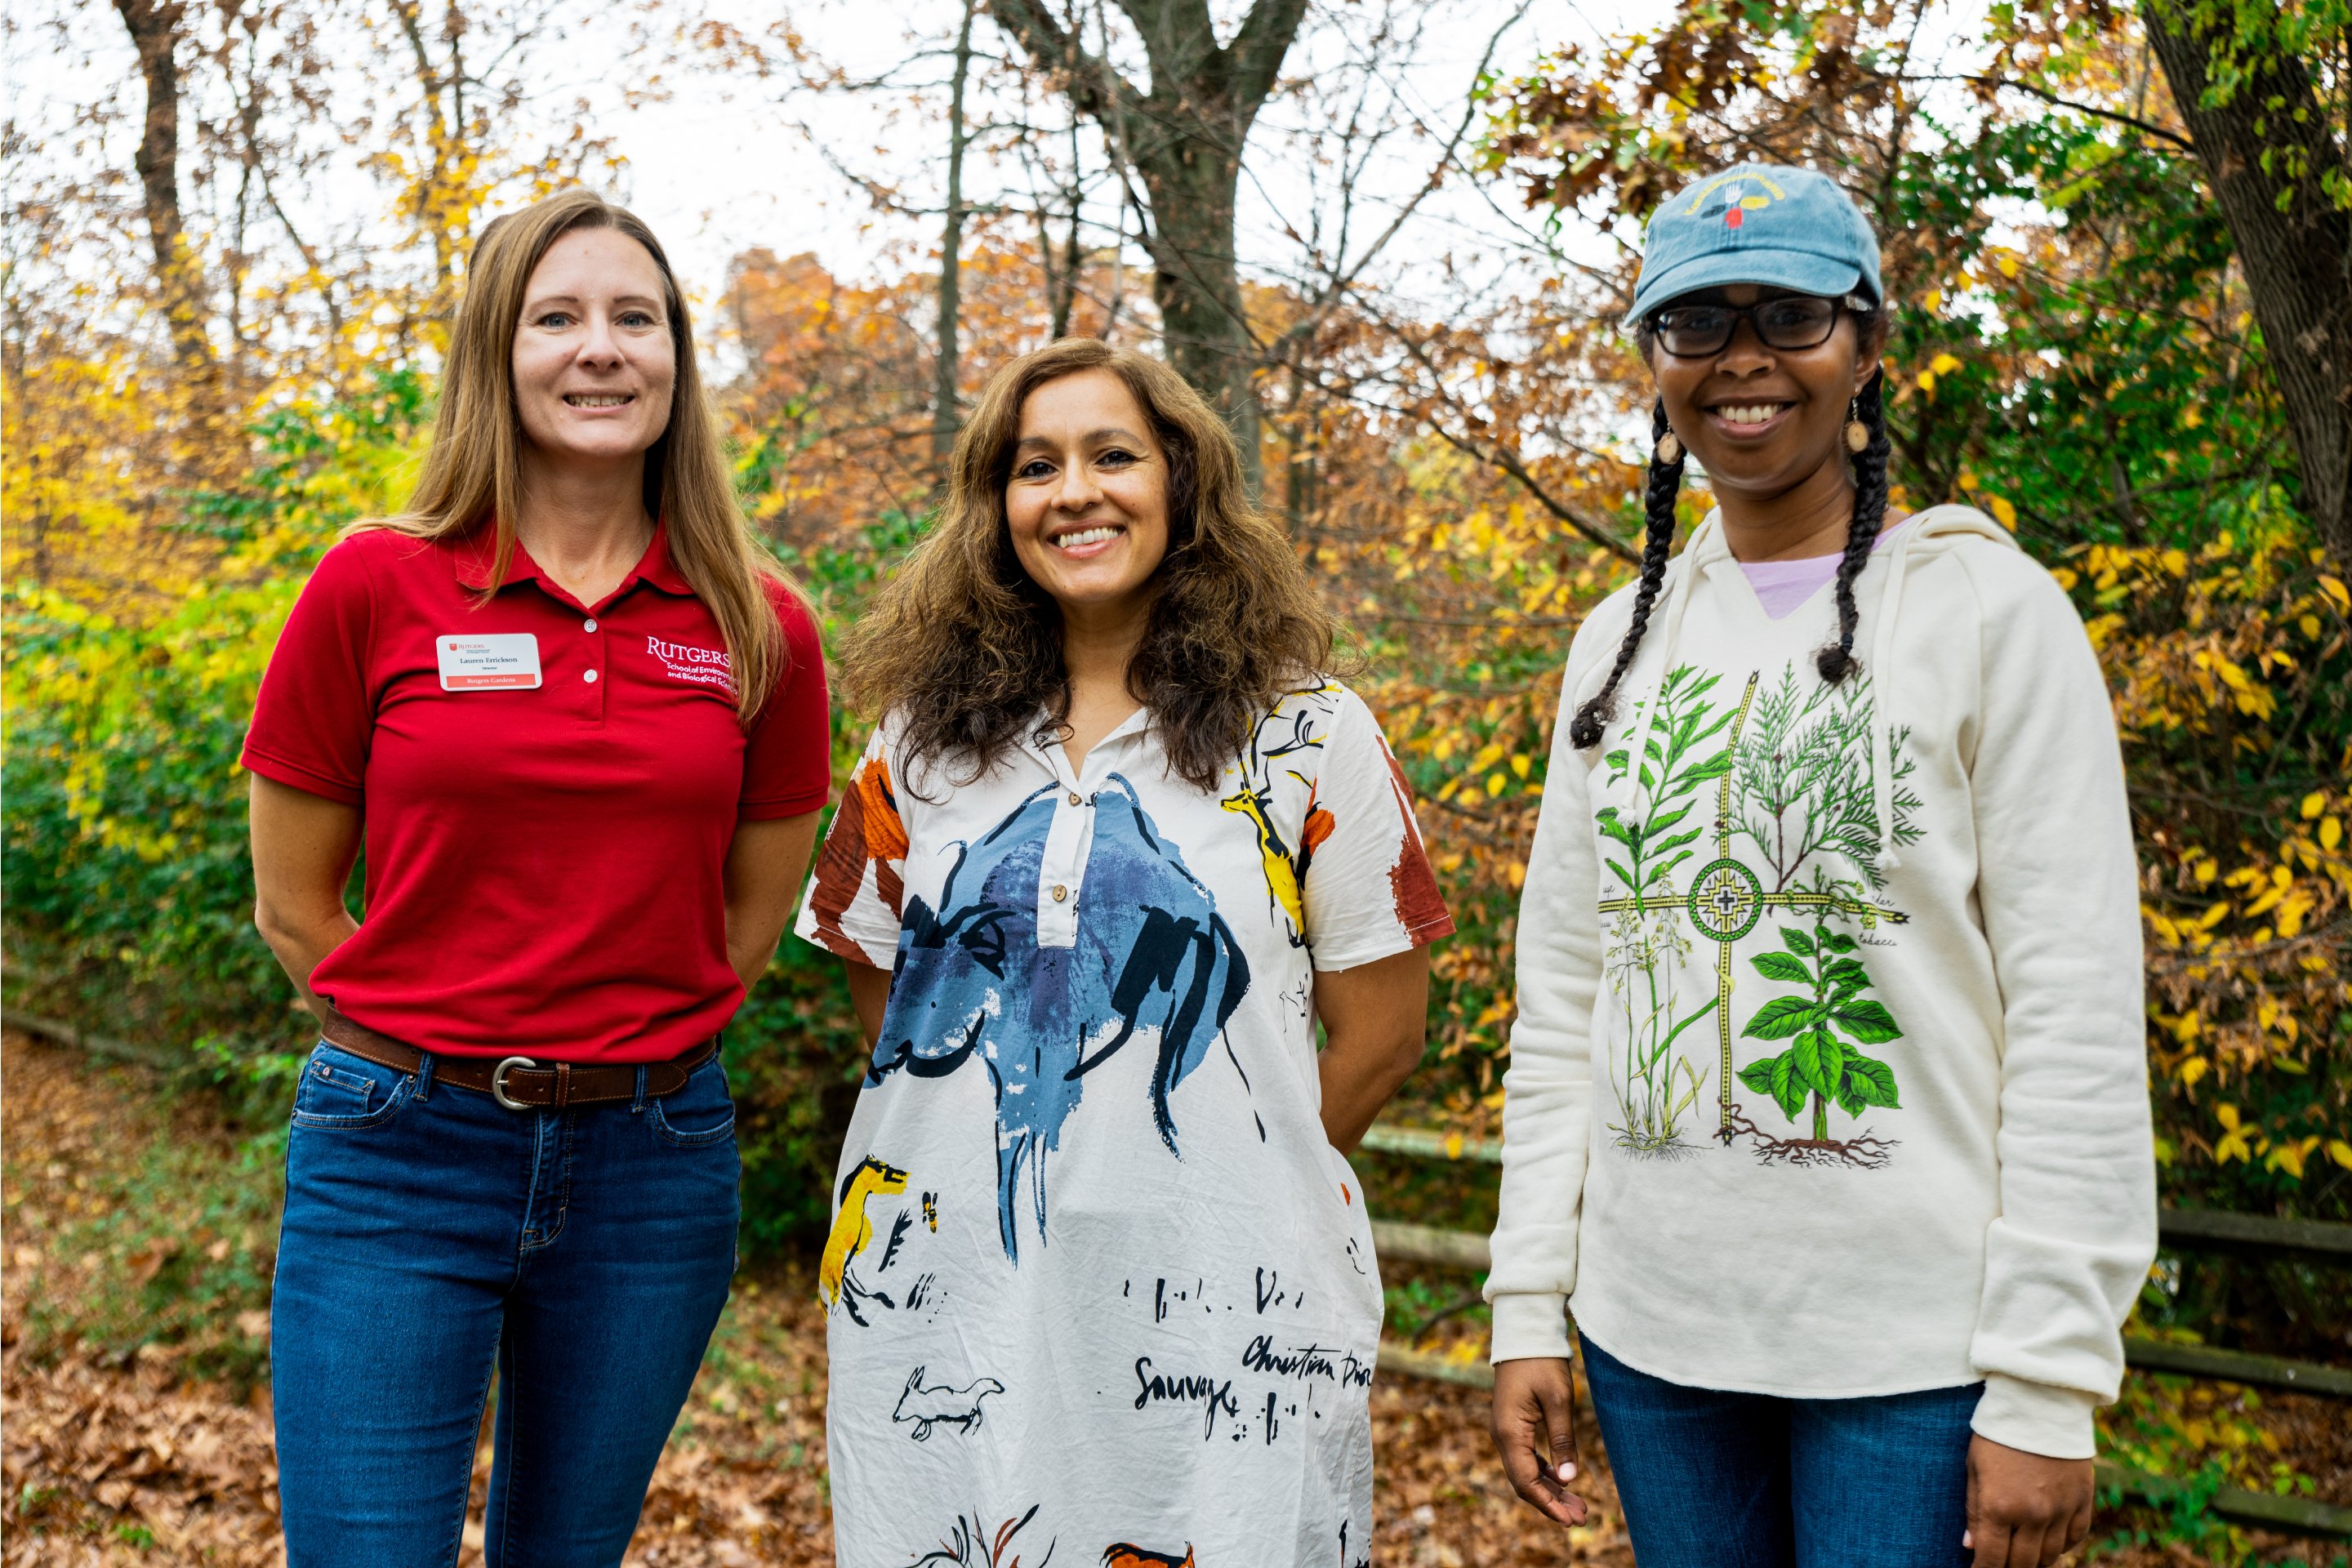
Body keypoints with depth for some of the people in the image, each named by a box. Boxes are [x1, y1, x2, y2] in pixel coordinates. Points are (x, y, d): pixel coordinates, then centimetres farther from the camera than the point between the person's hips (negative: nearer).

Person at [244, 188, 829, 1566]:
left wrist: (622, 1059, 7)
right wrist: (444, 1053, 3)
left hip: (653, 1165, 2)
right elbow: (294, 904, 3)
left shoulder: (761, 628, 1)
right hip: (400, 1156, -2)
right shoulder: (377, 588, -4)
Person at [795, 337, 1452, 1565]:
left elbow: (1380, 1033, 2)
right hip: (946, 1307, 2)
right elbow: (886, 1001, 15)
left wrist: (1211, 1184, 2)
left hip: (1213, 1319, -2)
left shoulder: (1307, 734, 0)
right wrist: (1007, 1174, 7)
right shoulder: (925, 731, 8)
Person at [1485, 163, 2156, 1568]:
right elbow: (1561, 1000, 11)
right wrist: (1530, 1305, 6)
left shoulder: (1988, 611, -5)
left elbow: (2078, 1019, -9)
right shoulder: (1623, 637, 10)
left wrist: (2047, 1386, -13)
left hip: (1914, 1346, -4)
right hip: (1650, 1334, 5)